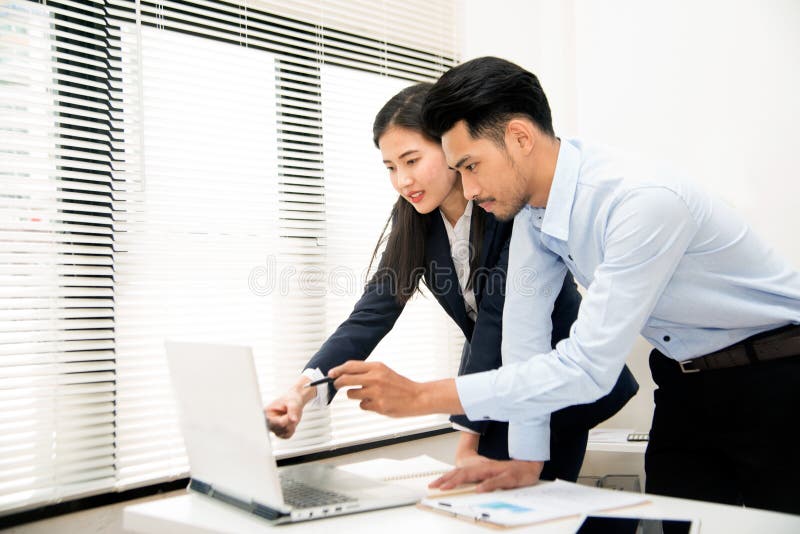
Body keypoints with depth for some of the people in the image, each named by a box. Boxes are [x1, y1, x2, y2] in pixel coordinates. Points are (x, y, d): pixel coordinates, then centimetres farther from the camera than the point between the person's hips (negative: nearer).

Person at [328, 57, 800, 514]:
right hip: (685, 380, 6)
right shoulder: (532, 197, -9)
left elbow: (587, 368, -34)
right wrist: (526, 460, -5)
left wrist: (423, 397, -33)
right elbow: (526, 321, -4)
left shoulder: (643, 200, -33)